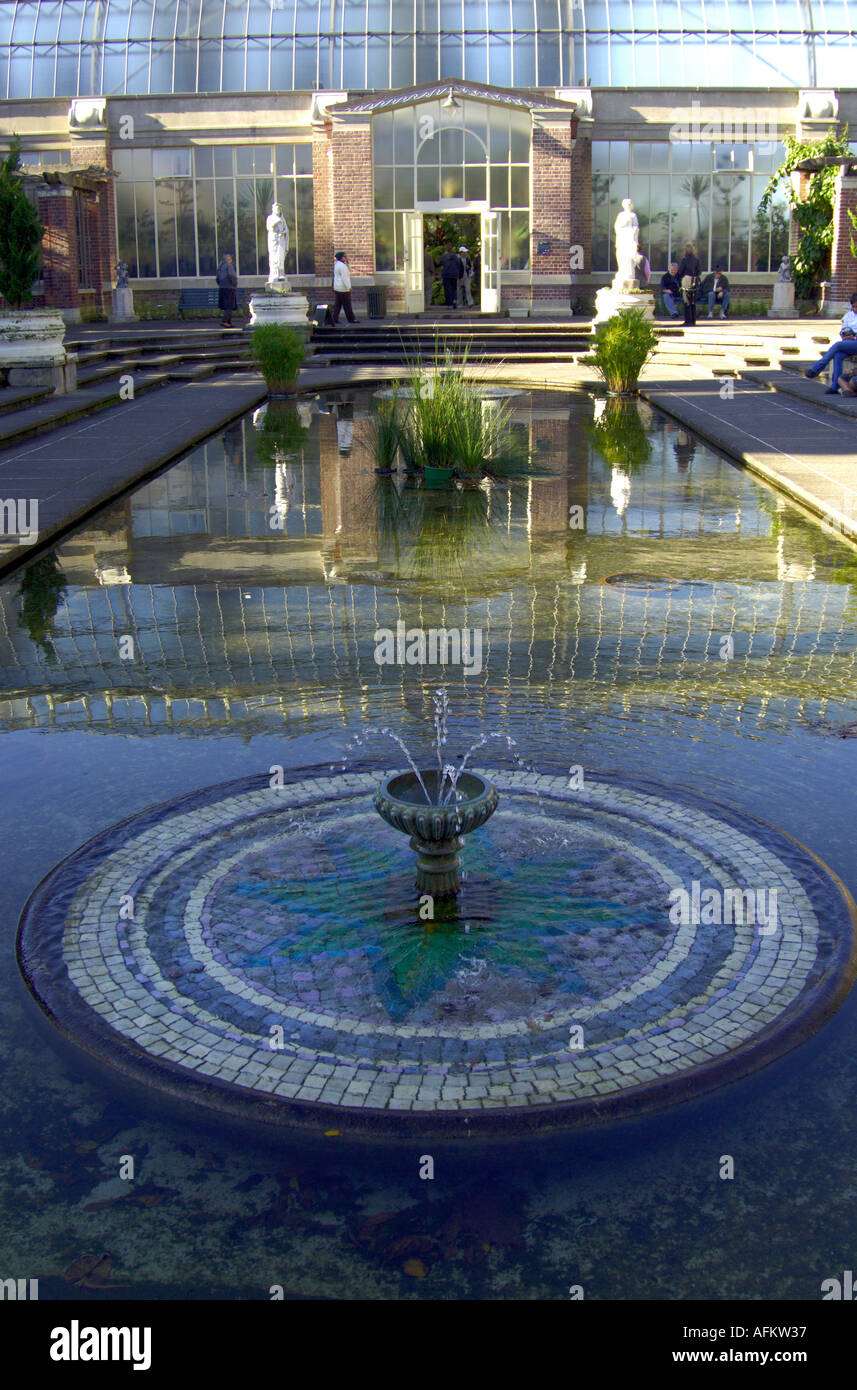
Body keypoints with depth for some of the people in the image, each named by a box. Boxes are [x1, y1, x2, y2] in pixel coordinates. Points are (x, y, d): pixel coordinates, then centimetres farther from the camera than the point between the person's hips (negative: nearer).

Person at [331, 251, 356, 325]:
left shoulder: (337, 264, 11)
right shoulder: (342, 266, -18)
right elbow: (345, 278, -21)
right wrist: (348, 287, -18)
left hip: (337, 288, 9)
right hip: (343, 288, -9)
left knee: (337, 304, 8)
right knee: (347, 305, 0)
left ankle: (335, 319, 6)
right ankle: (351, 319, 8)